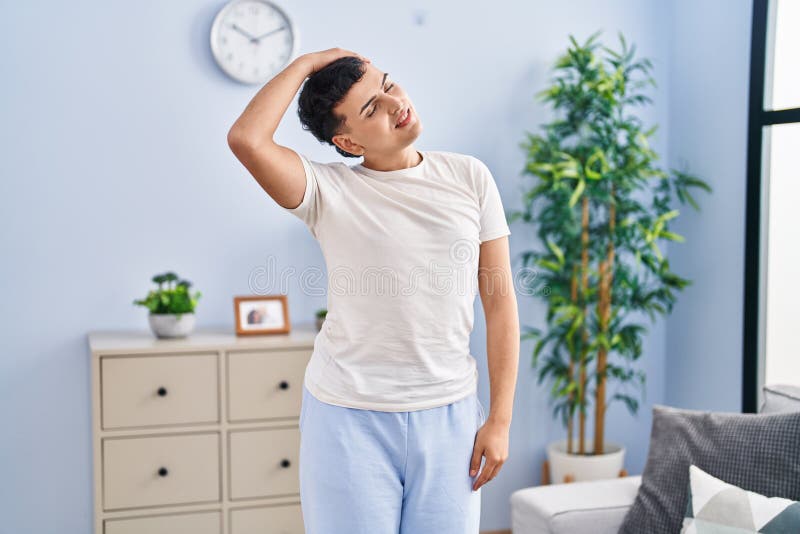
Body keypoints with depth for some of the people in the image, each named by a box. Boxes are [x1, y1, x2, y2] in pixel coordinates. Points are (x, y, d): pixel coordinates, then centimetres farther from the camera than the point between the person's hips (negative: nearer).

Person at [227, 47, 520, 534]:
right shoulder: (328, 190, -5)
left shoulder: (469, 177, 1)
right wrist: (305, 64, -9)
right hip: (349, 417, -2)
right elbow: (246, 139, -24)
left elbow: (500, 300, 2)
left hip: (448, 414, 2)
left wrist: (500, 419, -1)